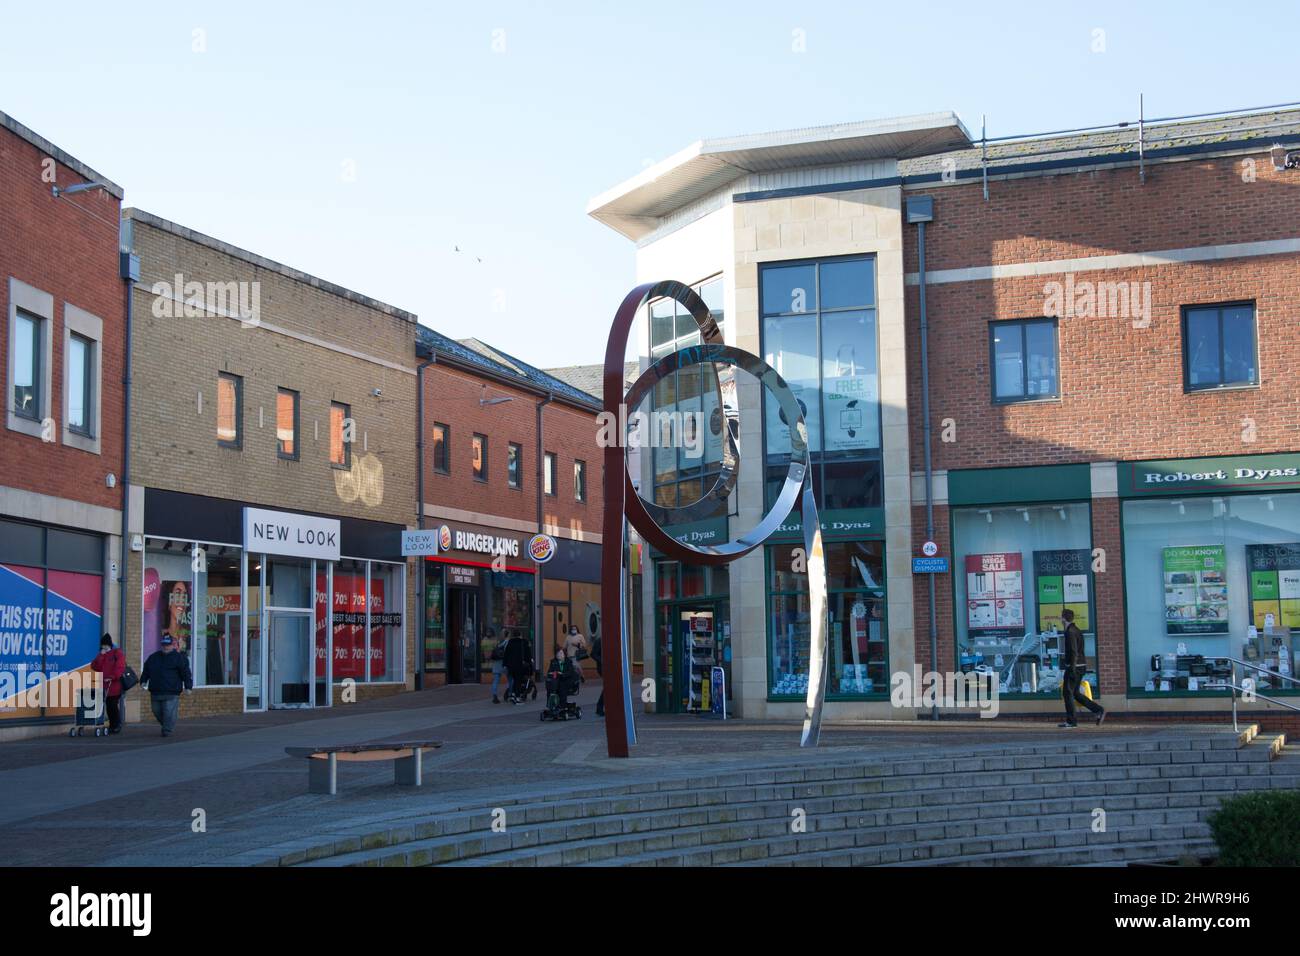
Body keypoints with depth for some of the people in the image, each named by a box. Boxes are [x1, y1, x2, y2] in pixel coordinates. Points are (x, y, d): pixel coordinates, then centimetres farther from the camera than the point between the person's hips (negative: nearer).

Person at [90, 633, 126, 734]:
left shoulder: (117, 653, -2)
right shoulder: (102, 656, 18)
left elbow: (119, 667, -12)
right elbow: (94, 667, 5)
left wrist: (112, 677, -18)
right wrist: (101, 655, -2)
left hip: (115, 685, -7)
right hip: (105, 686, 7)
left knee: (114, 706, -8)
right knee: (109, 707, 8)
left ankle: (117, 726, 0)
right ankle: (112, 726, 14)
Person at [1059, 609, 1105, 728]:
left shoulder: (1070, 632, -14)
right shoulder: (1077, 630, 16)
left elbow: (1073, 651, -21)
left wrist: (1072, 669, -23)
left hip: (1074, 666, -10)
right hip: (1081, 665, 10)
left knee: (1067, 692, -1)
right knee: (1075, 693, 15)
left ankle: (1071, 721, 2)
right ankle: (1099, 710, 9)